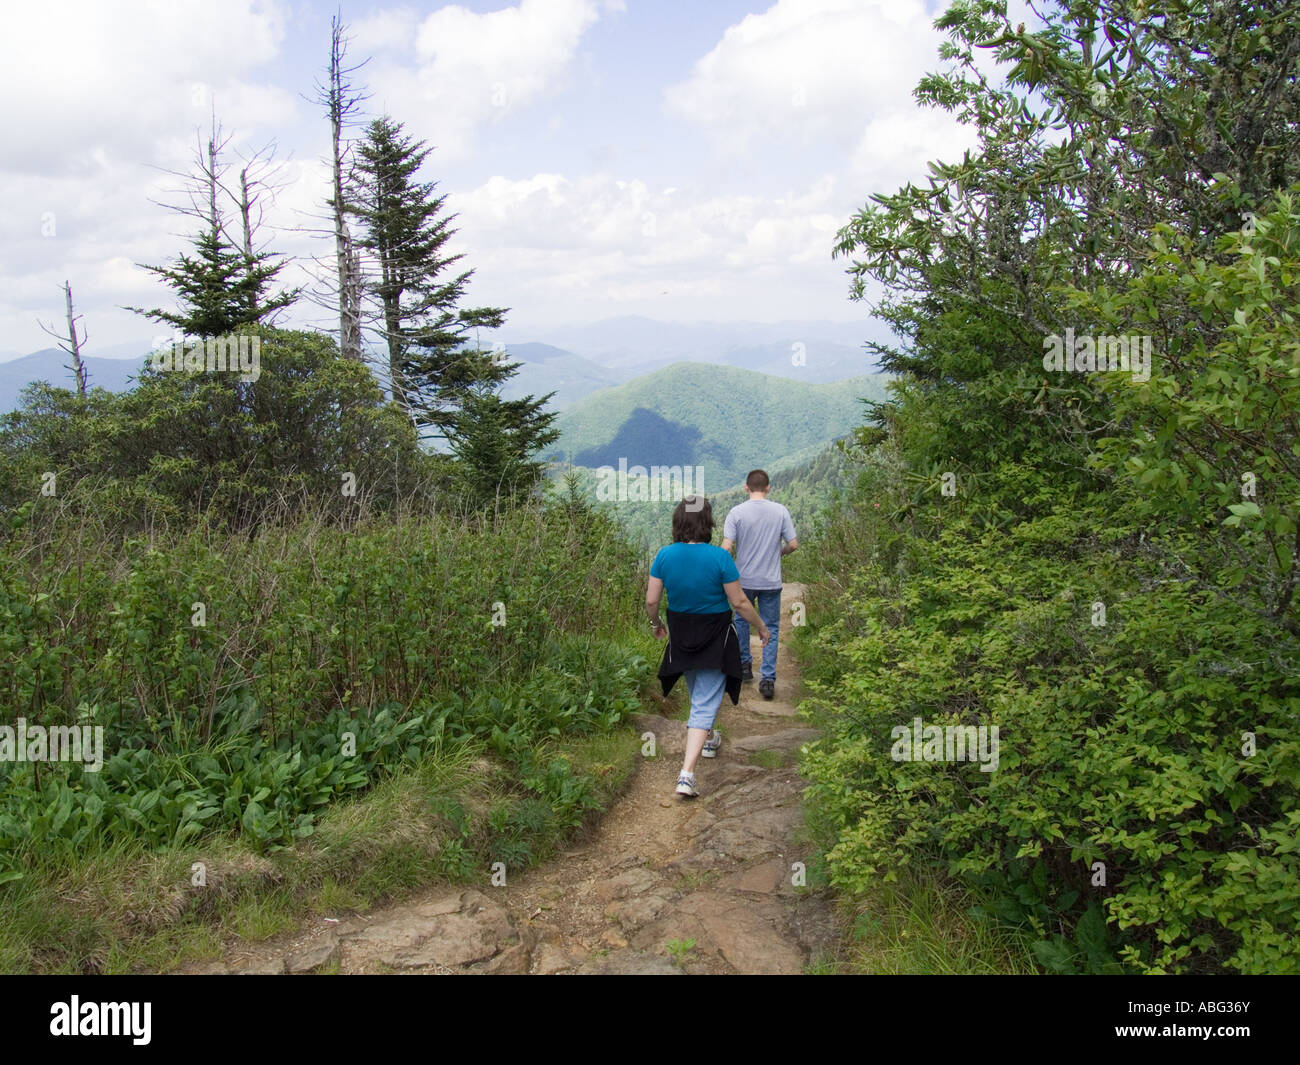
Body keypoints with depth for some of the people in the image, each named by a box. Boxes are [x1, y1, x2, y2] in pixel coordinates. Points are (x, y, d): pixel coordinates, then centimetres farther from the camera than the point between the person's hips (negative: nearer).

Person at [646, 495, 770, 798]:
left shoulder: (665, 555, -9)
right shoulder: (719, 557, -19)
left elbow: (651, 600, -4)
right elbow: (739, 602, -14)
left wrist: (656, 624, 17)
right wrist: (761, 626, 3)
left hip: (680, 635, 4)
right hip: (714, 637, -4)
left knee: (699, 691, 29)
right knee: (706, 702, 0)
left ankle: (707, 738, 52)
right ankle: (687, 774, -10)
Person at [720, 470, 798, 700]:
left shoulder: (736, 512, -10)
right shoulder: (780, 511, -5)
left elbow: (726, 547, -15)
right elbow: (793, 544, -4)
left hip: (744, 579, 0)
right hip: (771, 581, 0)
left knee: (742, 620, 22)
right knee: (771, 629, 7)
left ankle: (745, 664, 33)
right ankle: (768, 679, 2)